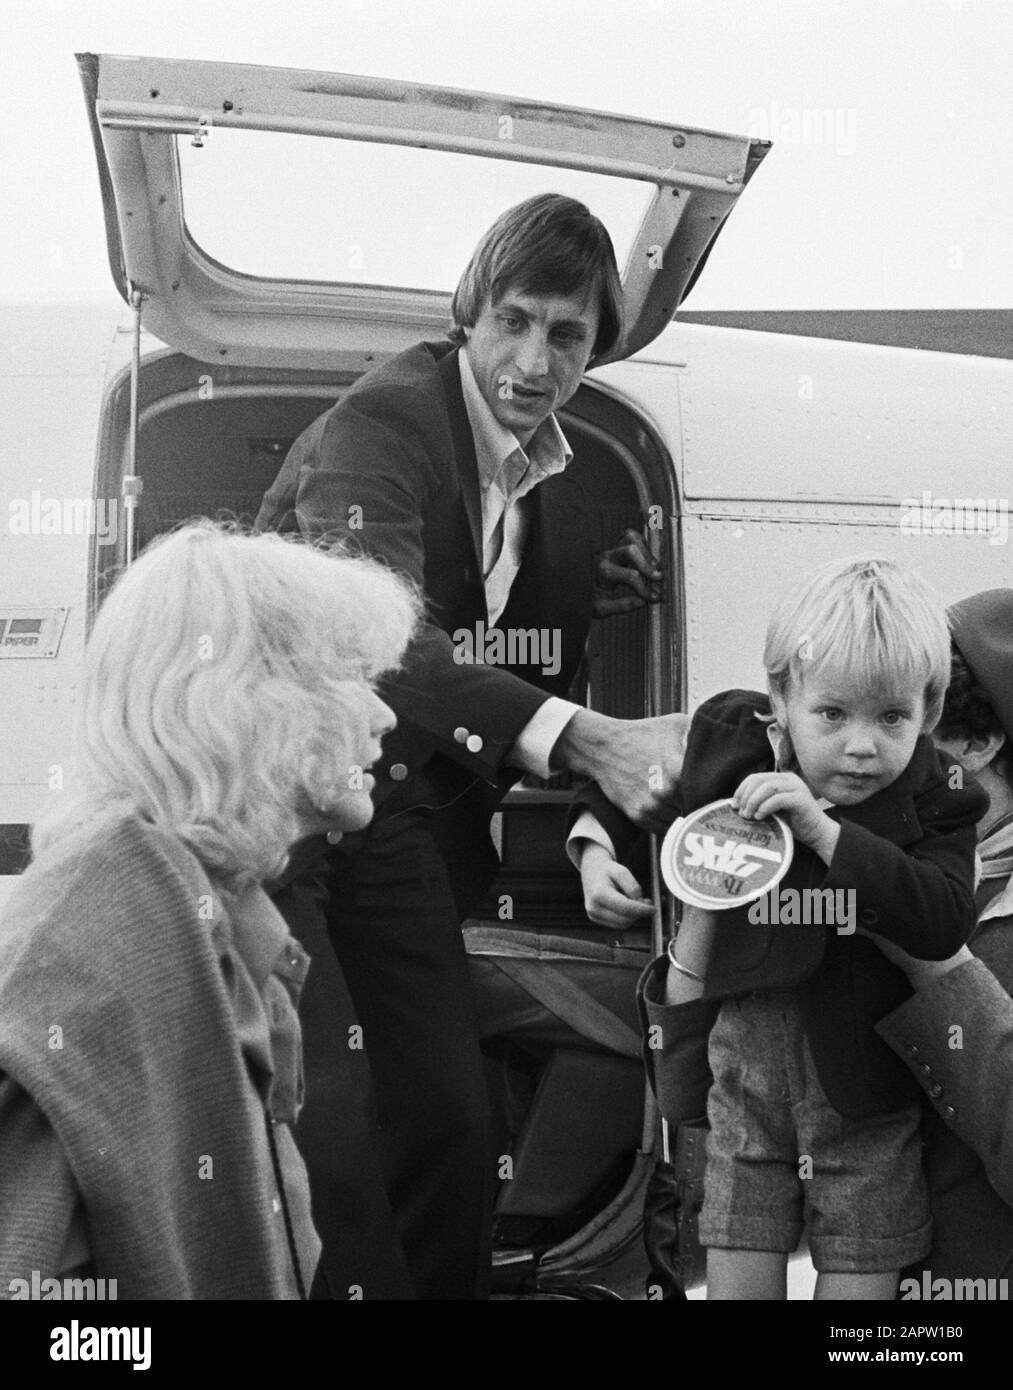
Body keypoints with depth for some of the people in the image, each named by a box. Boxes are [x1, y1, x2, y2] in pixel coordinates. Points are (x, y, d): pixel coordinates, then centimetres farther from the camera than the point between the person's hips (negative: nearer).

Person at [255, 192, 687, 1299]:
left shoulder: (549, 469, 5)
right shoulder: (381, 426, -21)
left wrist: (595, 596, -2)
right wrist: (583, 740, -48)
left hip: (397, 810, 7)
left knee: (449, 1110, 8)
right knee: (326, 1123, -15)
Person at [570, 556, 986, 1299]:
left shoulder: (932, 811, -11)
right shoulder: (727, 755, -7)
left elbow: (945, 921, -29)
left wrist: (823, 830, -33)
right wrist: (596, 847, -5)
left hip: (865, 1095, -1)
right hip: (746, 1074, 2)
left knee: (860, 1281, 7)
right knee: (736, 1279, 7)